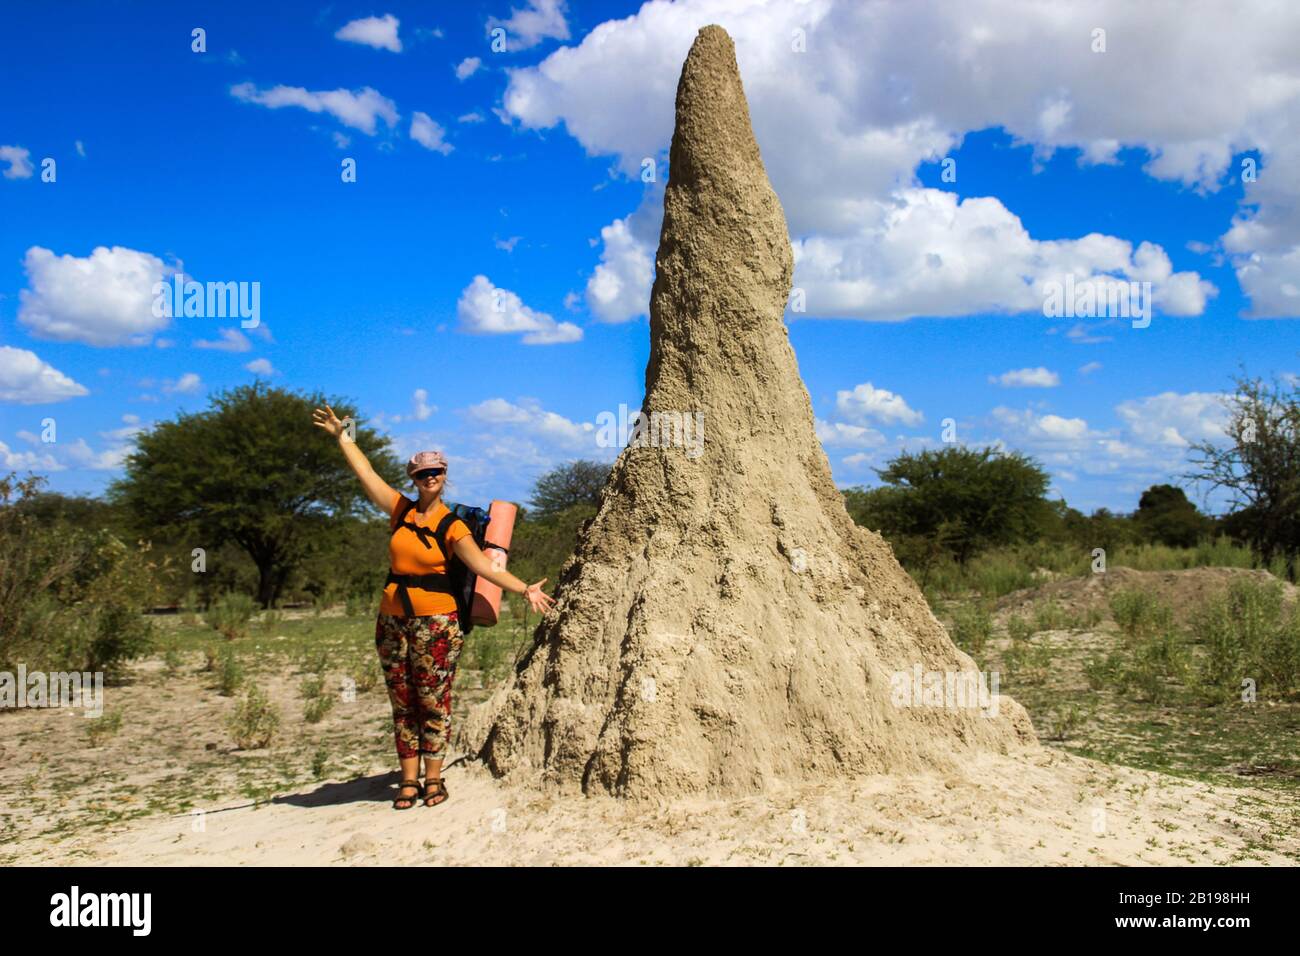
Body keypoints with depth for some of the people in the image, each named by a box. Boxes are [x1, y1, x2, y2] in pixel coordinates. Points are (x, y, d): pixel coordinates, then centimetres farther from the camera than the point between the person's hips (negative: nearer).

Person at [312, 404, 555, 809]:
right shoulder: (401, 511, 6)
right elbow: (365, 472, 13)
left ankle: (433, 779, 11)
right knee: (402, 703, 7)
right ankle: (409, 780, 14)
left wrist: (524, 589, -26)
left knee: (433, 702, 0)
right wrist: (341, 435, 18)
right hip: (393, 620, 4)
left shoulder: (452, 527, -5)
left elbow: (483, 565, -14)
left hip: (435, 622, -4)